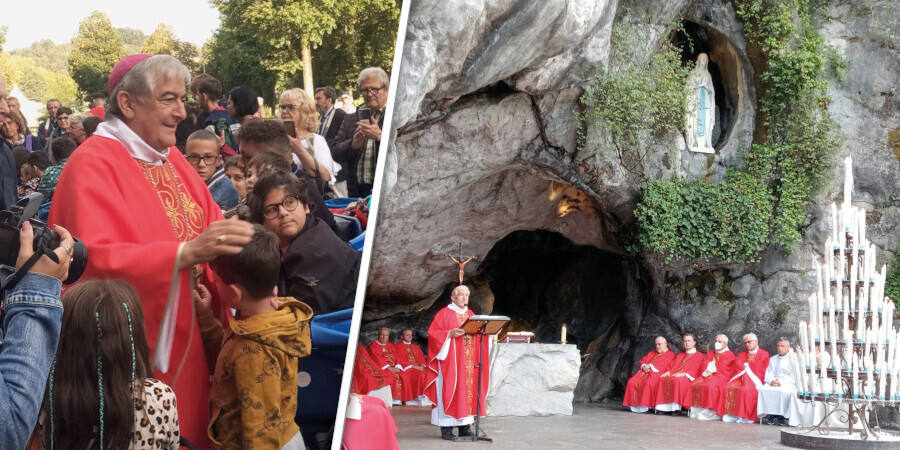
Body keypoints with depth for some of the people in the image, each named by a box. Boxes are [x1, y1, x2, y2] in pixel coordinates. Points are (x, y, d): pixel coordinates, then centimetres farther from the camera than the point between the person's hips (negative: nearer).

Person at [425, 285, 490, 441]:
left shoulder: (471, 314, 16)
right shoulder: (444, 314, -3)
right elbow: (433, 333, -9)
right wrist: (450, 333, -22)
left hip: (468, 362, 6)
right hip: (450, 361, -6)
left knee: (468, 389, 4)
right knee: (450, 391, -8)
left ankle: (465, 426, 9)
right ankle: (446, 428, -6)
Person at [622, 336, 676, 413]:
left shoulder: (670, 354, 10)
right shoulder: (651, 353, 32)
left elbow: (664, 364, -7)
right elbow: (642, 361, 22)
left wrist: (650, 366, -12)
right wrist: (644, 366, -2)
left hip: (656, 373, -6)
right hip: (645, 372, 6)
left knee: (648, 383, -38)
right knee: (631, 382, -22)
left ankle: (645, 405, -33)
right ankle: (635, 404, -22)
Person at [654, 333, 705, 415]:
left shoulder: (699, 355, 12)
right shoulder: (680, 355, 33)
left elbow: (696, 370, -3)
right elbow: (672, 365, 23)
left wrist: (684, 374, -18)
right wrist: (668, 372, 0)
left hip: (687, 378, -6)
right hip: (673, 375, 6)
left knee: (676, 381, -39)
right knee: (662, 379, -26)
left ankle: (677, 408, -37)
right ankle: (662, 407, -31)